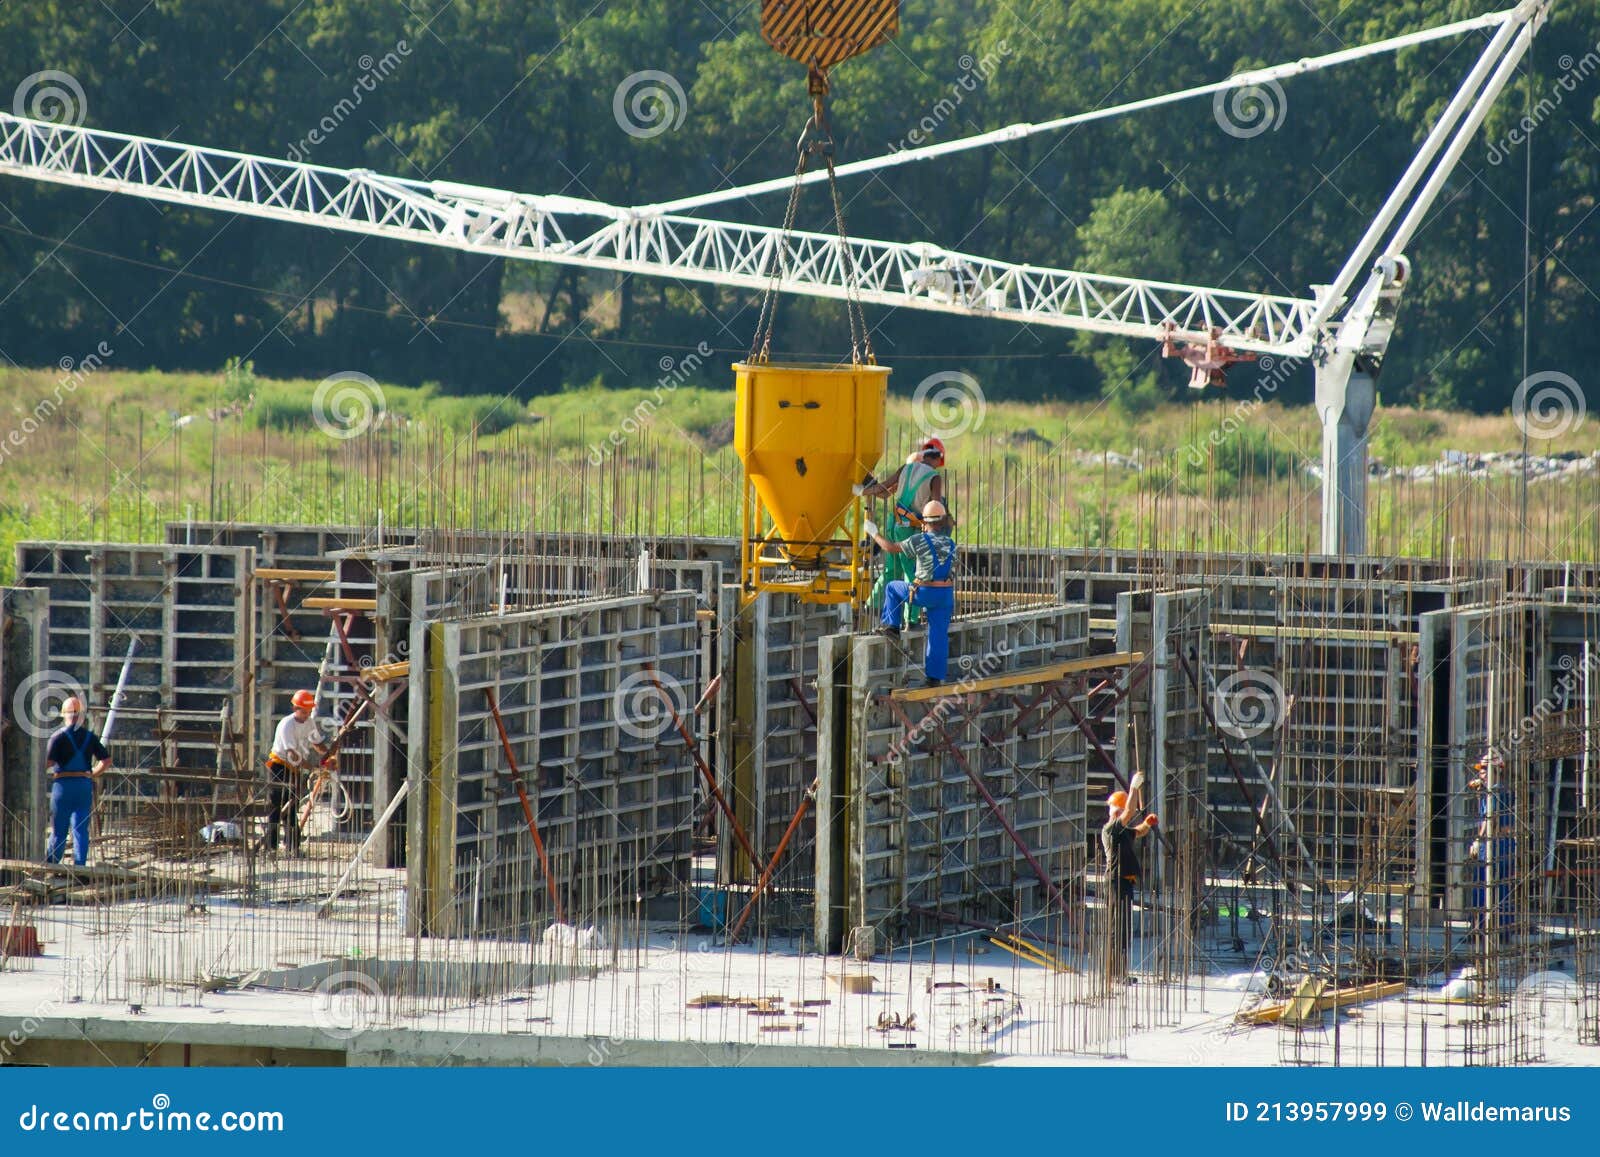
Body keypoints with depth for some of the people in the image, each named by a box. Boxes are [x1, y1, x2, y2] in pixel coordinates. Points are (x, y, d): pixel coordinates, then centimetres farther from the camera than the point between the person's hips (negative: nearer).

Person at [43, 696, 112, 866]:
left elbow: (48, 763, -15)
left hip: (64, 784, -3)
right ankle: (80, 865, -3)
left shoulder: (58, 737, -6)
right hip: (85, 785, 3)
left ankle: (50, 865, 10)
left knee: (58, 830, 4)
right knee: (81, 830, 3)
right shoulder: (90, 737, 6)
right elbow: (106, 760, 6)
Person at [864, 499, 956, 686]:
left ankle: (891, 626, 20)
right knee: (939, 636, 8)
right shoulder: (951, 544, 10)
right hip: (946, 594, 4)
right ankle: (935, 677, 7)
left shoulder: (920, 541, -5)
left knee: (892, 588, 23)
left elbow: (891, 548, 4)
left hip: (924, 593, -4)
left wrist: (874, 534, 17)